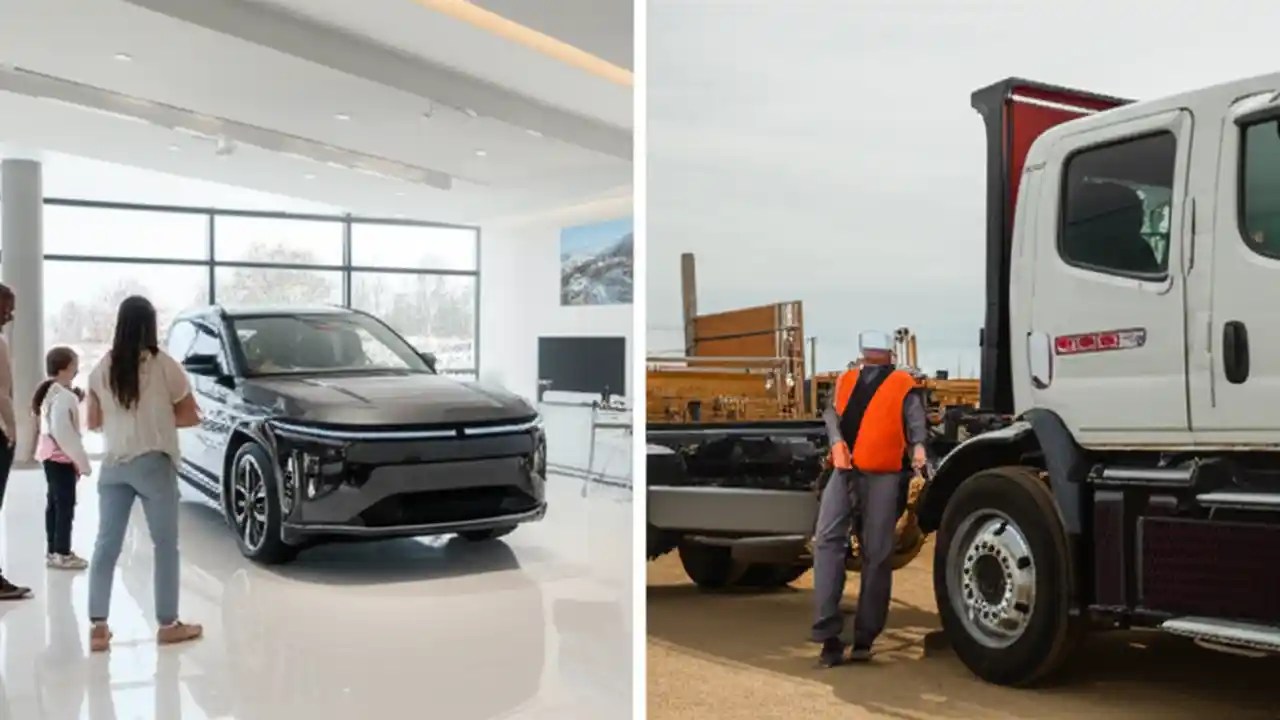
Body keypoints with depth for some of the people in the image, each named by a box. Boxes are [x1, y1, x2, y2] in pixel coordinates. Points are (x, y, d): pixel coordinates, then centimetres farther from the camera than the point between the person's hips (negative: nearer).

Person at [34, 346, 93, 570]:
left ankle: (52, 550, 22)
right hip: (61, 456, -10)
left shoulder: (50, 393, 13)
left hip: (51, 454, 10)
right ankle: (62, 553, -1)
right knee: (65, 504, -5)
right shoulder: (64, 396, -20)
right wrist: (82, 461, -19)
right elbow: (64, 433, -23)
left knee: (54, 502, 15)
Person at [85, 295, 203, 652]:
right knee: (165, 544, 6)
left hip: (113, 465, 4)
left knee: (106, 545, 7)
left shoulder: (102, 369, 4)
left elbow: (93, 422, 12)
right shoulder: (164, 365, -7)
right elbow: (191, 416, -1)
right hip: (153, 463, -4)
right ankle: (168, 624, 11)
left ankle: (97, 626, 5)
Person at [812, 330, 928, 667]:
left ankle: (864, 638, 9)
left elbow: (915, 420, -3)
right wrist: (837, 442, -14)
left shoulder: (903, 384, 10)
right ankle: (829, 635, -11)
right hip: (844, 472, 2)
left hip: (882, 476, -2)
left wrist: (918, 446, -25)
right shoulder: (846, 380, 19)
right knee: (827, 541, -11)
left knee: (877, 554, 0)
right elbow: (832, 413, 7)